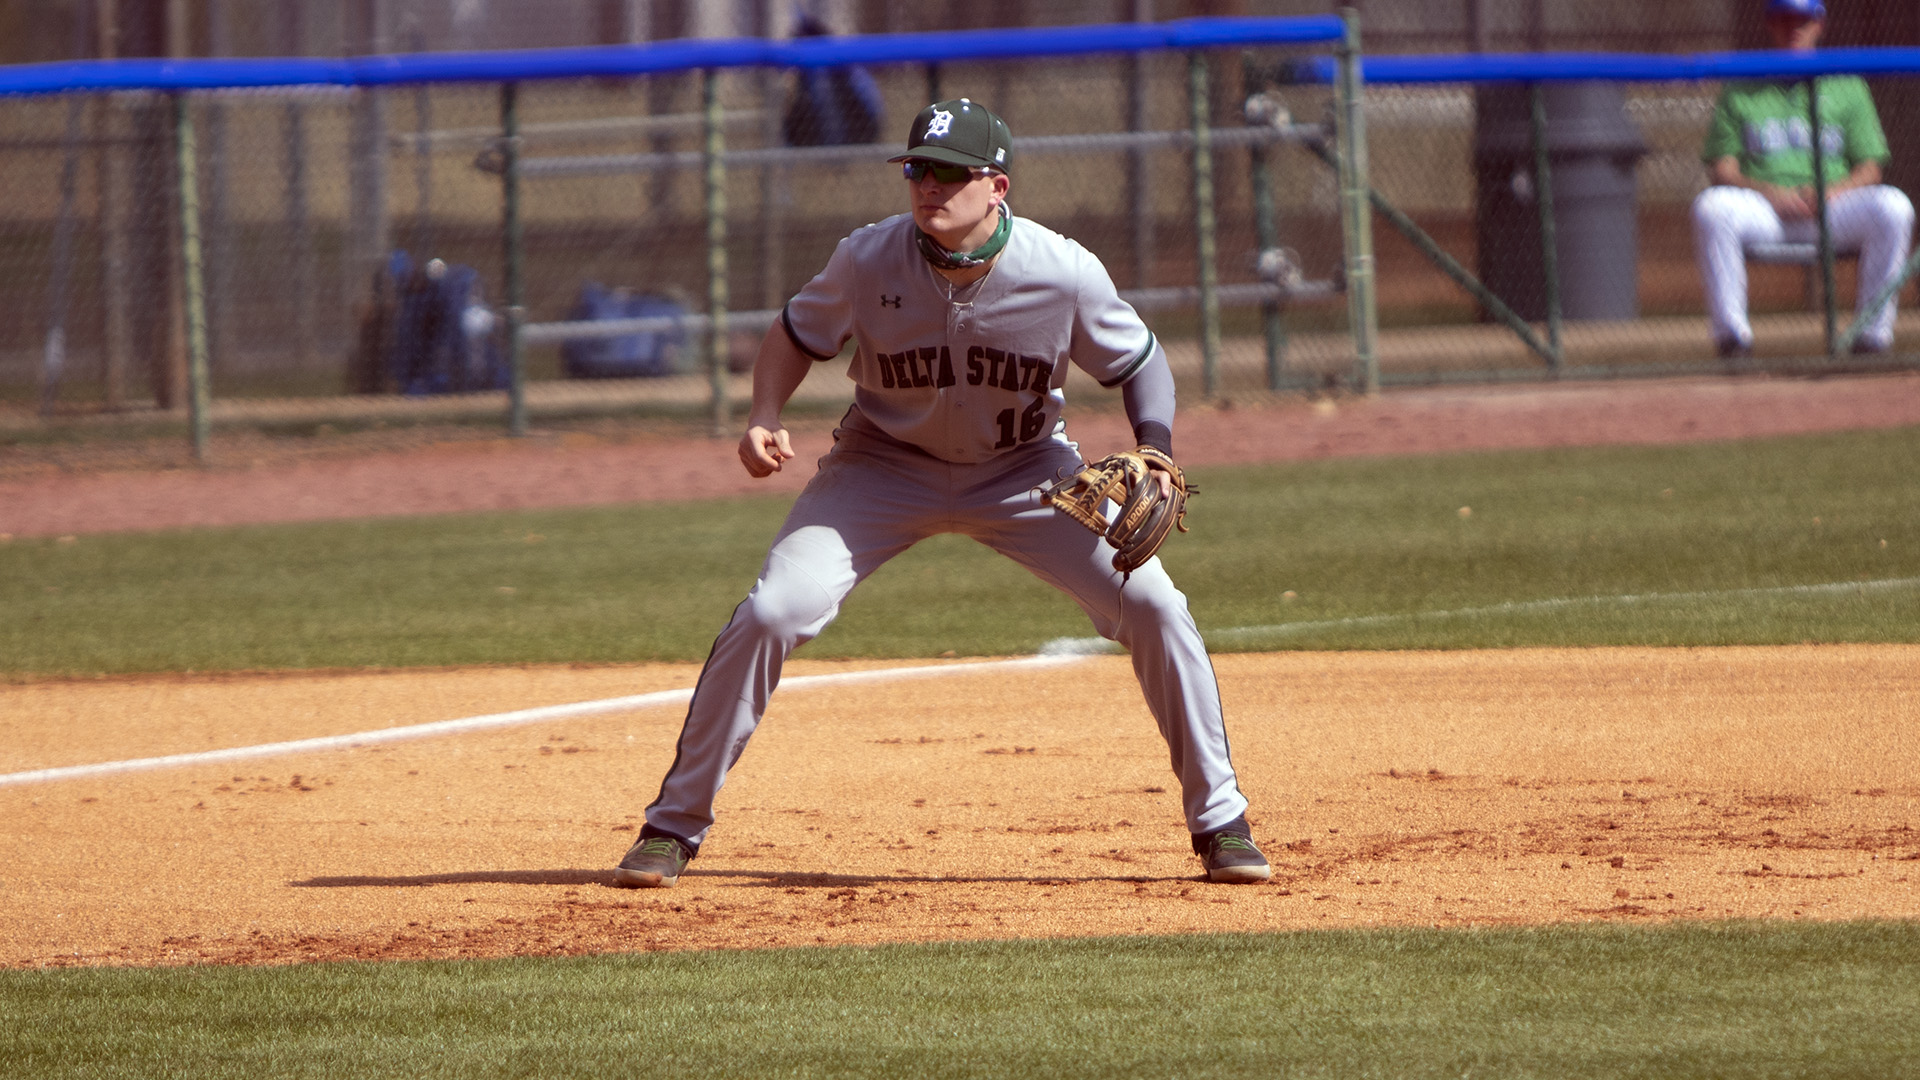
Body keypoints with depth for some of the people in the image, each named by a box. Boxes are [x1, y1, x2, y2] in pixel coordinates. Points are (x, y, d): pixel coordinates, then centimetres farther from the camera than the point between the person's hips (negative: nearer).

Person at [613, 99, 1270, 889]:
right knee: (770, 615, -17)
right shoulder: (867, 260, -22)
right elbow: (797, 335, -3)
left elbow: (1139, 362, -6)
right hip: (885, 466, 0)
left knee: (1152, 606, -14)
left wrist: (1155, 456, -24)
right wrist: (765, 418, -22)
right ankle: (675, 824, -1)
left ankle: (1218, 820, 4)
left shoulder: (1064, 274, -24)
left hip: (1023, 470, 0)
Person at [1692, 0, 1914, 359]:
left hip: (1834, 206, 0)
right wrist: (1768, 191, -14)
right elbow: (1722, 170, 7)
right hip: (1762, 206, 0)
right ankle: (1730, 328, -26)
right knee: (1711, 206, -32)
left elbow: (1870, 170, 10)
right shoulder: (1742, 91, 15)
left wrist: (1832, 192, -12)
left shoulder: (1847, 86, 16)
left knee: (1893, 207, -29)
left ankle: (1876, 330, -23)